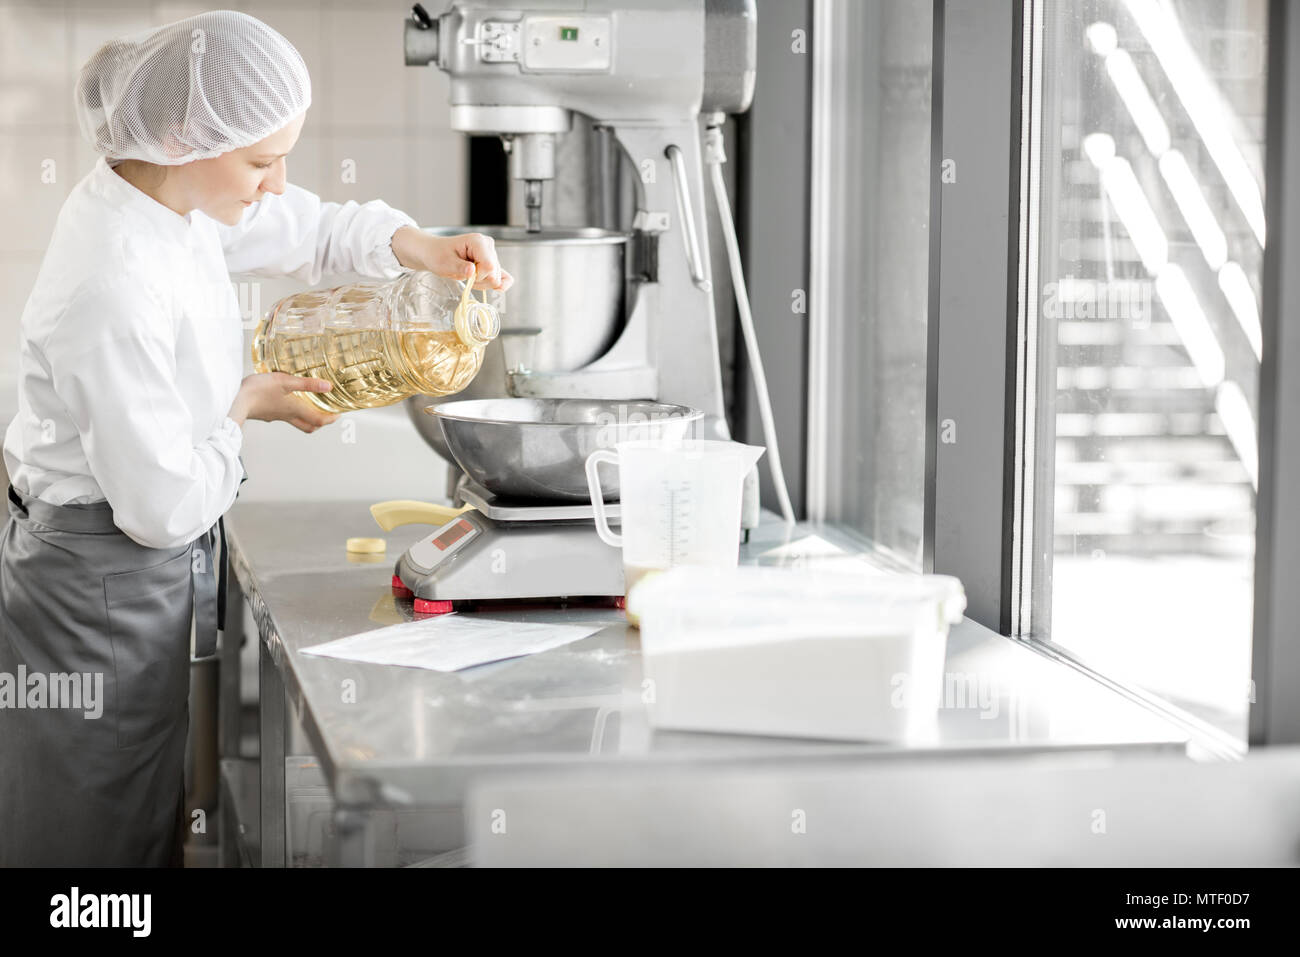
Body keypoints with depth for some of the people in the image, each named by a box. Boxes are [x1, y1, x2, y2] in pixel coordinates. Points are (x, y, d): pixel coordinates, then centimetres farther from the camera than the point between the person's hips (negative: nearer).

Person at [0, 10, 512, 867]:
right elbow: (166, 505, -25)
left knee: (148, 829, 20)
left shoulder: (167, 195, -2)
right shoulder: (113, 291, -30)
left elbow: (299, 228, 17)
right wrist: (248, 407, -9)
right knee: (100, 839, 6)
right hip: (101, 597, -9)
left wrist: (417, 246, -1)